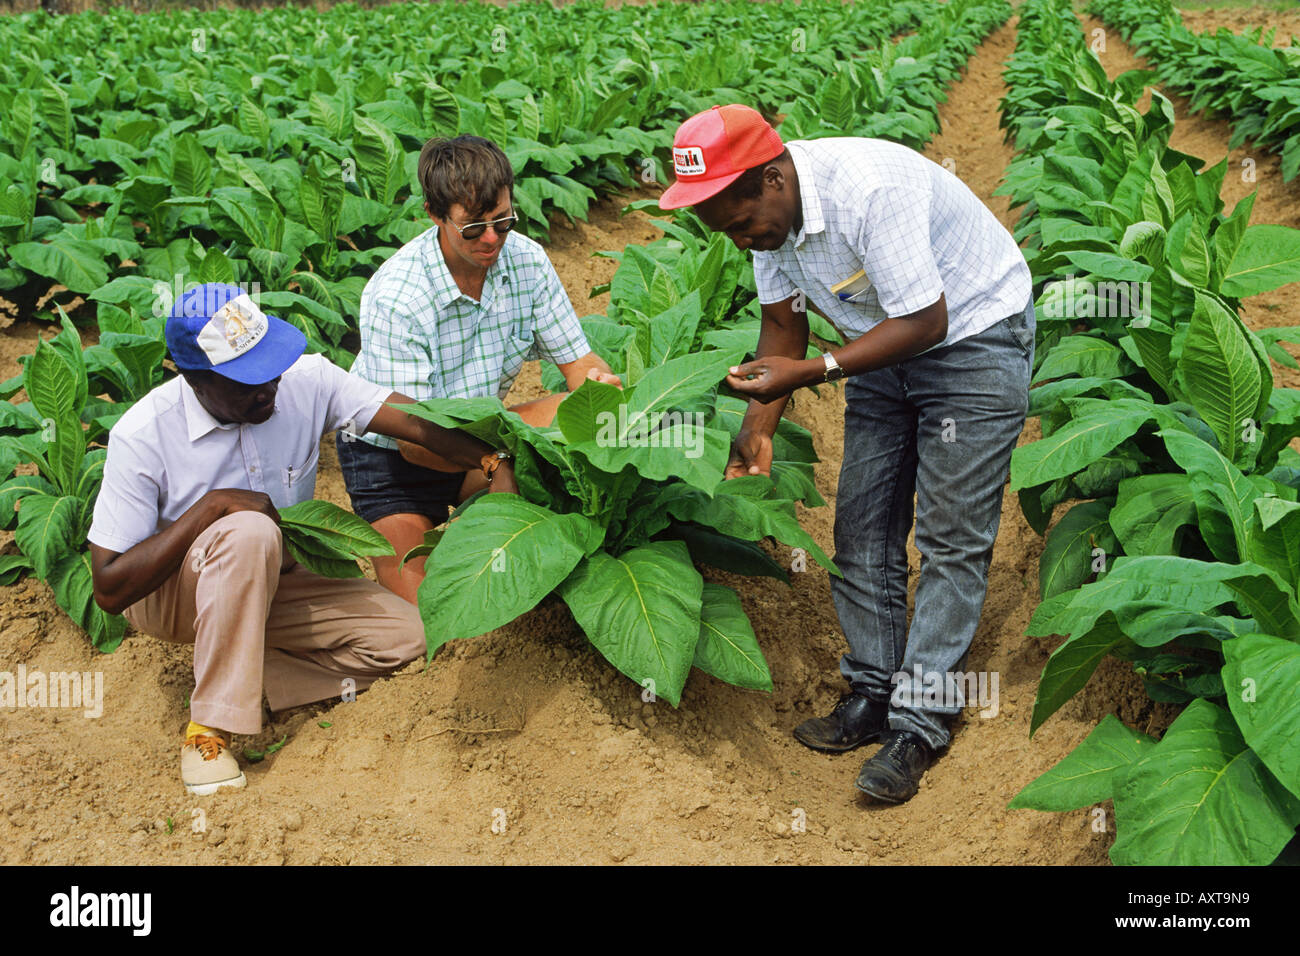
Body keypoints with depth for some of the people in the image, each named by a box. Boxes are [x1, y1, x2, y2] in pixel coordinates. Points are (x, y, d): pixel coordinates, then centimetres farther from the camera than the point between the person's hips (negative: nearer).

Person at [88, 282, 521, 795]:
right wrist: (213, 506, -32)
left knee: (405, 634, -14)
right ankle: (209, 728, -29)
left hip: (267, 581, 5)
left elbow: (417, 420, -19)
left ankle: (242, 684, -10)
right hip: (169, 594, -5)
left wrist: (494, 463, -36)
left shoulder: (306, 380, -16)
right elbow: (109, 588, -25)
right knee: (250, 532, -39)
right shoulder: (143, 435, -25)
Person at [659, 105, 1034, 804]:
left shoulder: (870, 190, -34)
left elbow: (925, 321, -30)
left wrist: (810, 372, -32)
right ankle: (872, 693, 15)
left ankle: (918, 724, -3)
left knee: (952, 536, -7)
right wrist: (758, 426, -6)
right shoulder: (766, 211, -9)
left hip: (974, 334, -8)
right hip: (887, 342, 8)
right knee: (861, 523, 5)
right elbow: (782, 321, 2)